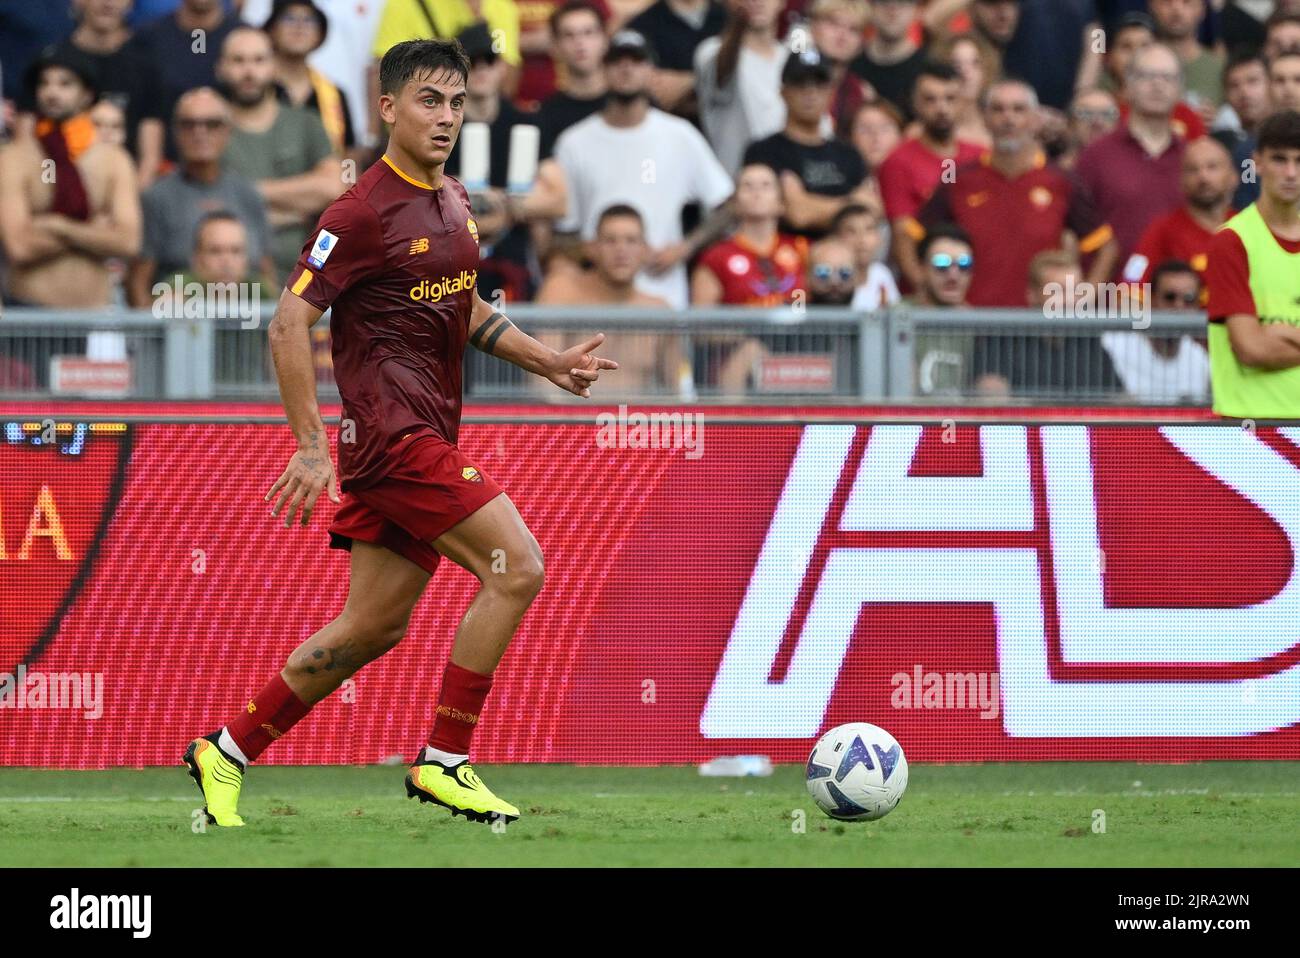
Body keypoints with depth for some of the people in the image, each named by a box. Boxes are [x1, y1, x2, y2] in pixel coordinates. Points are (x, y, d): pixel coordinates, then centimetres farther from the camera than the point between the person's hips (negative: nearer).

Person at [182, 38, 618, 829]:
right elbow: (289, 323, -14)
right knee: (518, 568, -16)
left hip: (428, 433, 9)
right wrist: (312, 446, -17)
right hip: (392, 430, -9)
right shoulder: (366, 212, -13)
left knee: (375, 627, 11)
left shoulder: (454, 202, 13)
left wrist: (549, 363, 15)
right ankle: (446, 762, -9)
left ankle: (229, 752, 21)